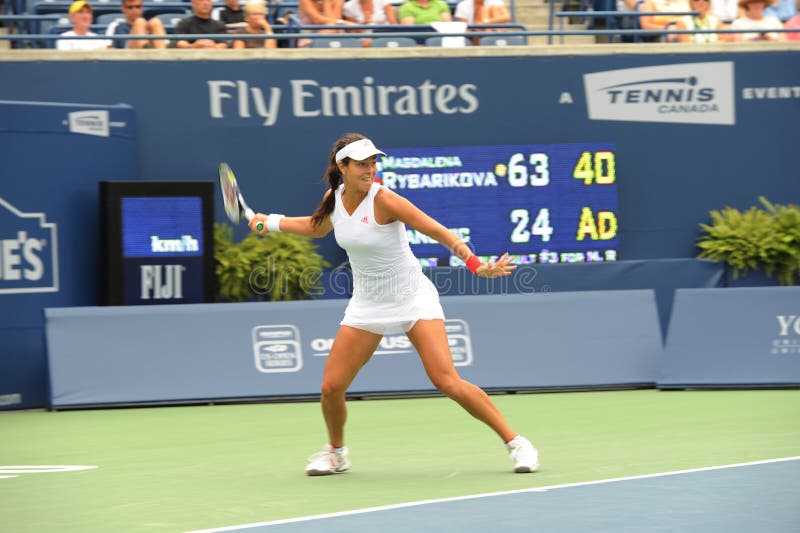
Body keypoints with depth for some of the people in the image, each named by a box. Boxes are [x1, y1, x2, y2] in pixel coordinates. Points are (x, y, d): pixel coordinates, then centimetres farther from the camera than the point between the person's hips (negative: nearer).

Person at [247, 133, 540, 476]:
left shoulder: (383, 200, -20)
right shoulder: (333, 199, -2)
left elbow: (439, 232, -25)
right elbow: (316, 227, 24)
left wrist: (476, 265, -36)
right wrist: (271, 222, 17)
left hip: (413, 299, -5)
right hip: (367, 304, 5)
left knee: (448, 382, -17)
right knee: (331, 386, -2)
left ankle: (514, 441, -6)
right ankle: (335, 451, 26)